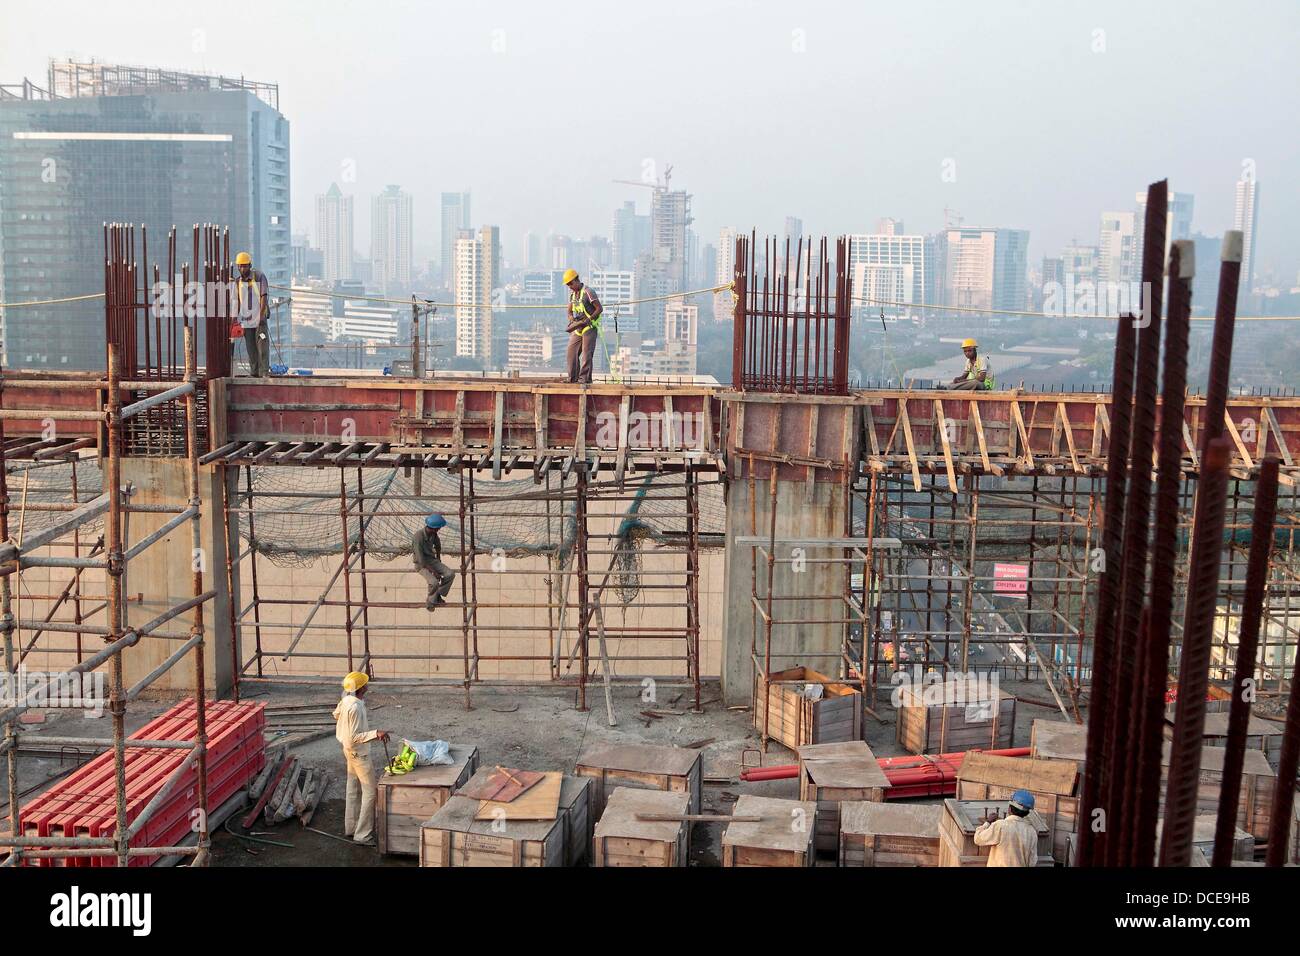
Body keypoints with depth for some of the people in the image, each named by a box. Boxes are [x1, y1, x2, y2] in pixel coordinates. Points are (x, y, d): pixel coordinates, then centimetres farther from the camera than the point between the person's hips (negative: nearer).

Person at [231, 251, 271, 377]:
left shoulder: (260, 276, -3)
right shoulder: (238, 282, 8)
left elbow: (264, 296, -7)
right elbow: (236, 302, 9)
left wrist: (262, 315, -14)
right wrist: (235, 319, 4)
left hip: (259, 318, -4)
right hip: (246, 320, 4)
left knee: (262, 345, -11)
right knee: (250, 348, 6)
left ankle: (265, 372, -13)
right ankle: (254, 373, 11)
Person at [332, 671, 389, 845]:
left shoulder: (346, 700, -1)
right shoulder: (355, 707, -29)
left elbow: (336, 714, 21)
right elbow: (355, 737, -29)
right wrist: (376, 734, -32)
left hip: (350, 751, 10)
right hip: (359, 753, -10)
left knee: (354, 790, 20)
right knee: (370, 791, -5)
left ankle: (351, 827, 31)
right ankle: (363, 834, -3)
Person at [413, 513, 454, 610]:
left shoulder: (433, 533, -6)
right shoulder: (419, 536, -28)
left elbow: (438, 546, 17)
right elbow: (420, 559, -28)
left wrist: (439, 562, 16)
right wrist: (433, 571, -26)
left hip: (431, 560, 7)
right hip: (421, 564, -7)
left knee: (451, 574, -12)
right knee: (434, 582, -29)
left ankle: (438, 595, 5)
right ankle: (431, 602, -1)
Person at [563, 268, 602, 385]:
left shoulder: (588, 292, -11)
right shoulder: (572, 294, 13)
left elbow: (599, 308, -12)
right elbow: (570, 311, 20)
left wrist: (589, 319, -21)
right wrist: (571, 318, -2)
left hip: (590, 327, -8)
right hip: (578, 328, 8)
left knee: (586, 354, -8)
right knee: (571, 352, 3)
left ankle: (585, 378, -6)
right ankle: (573, 378, 7)